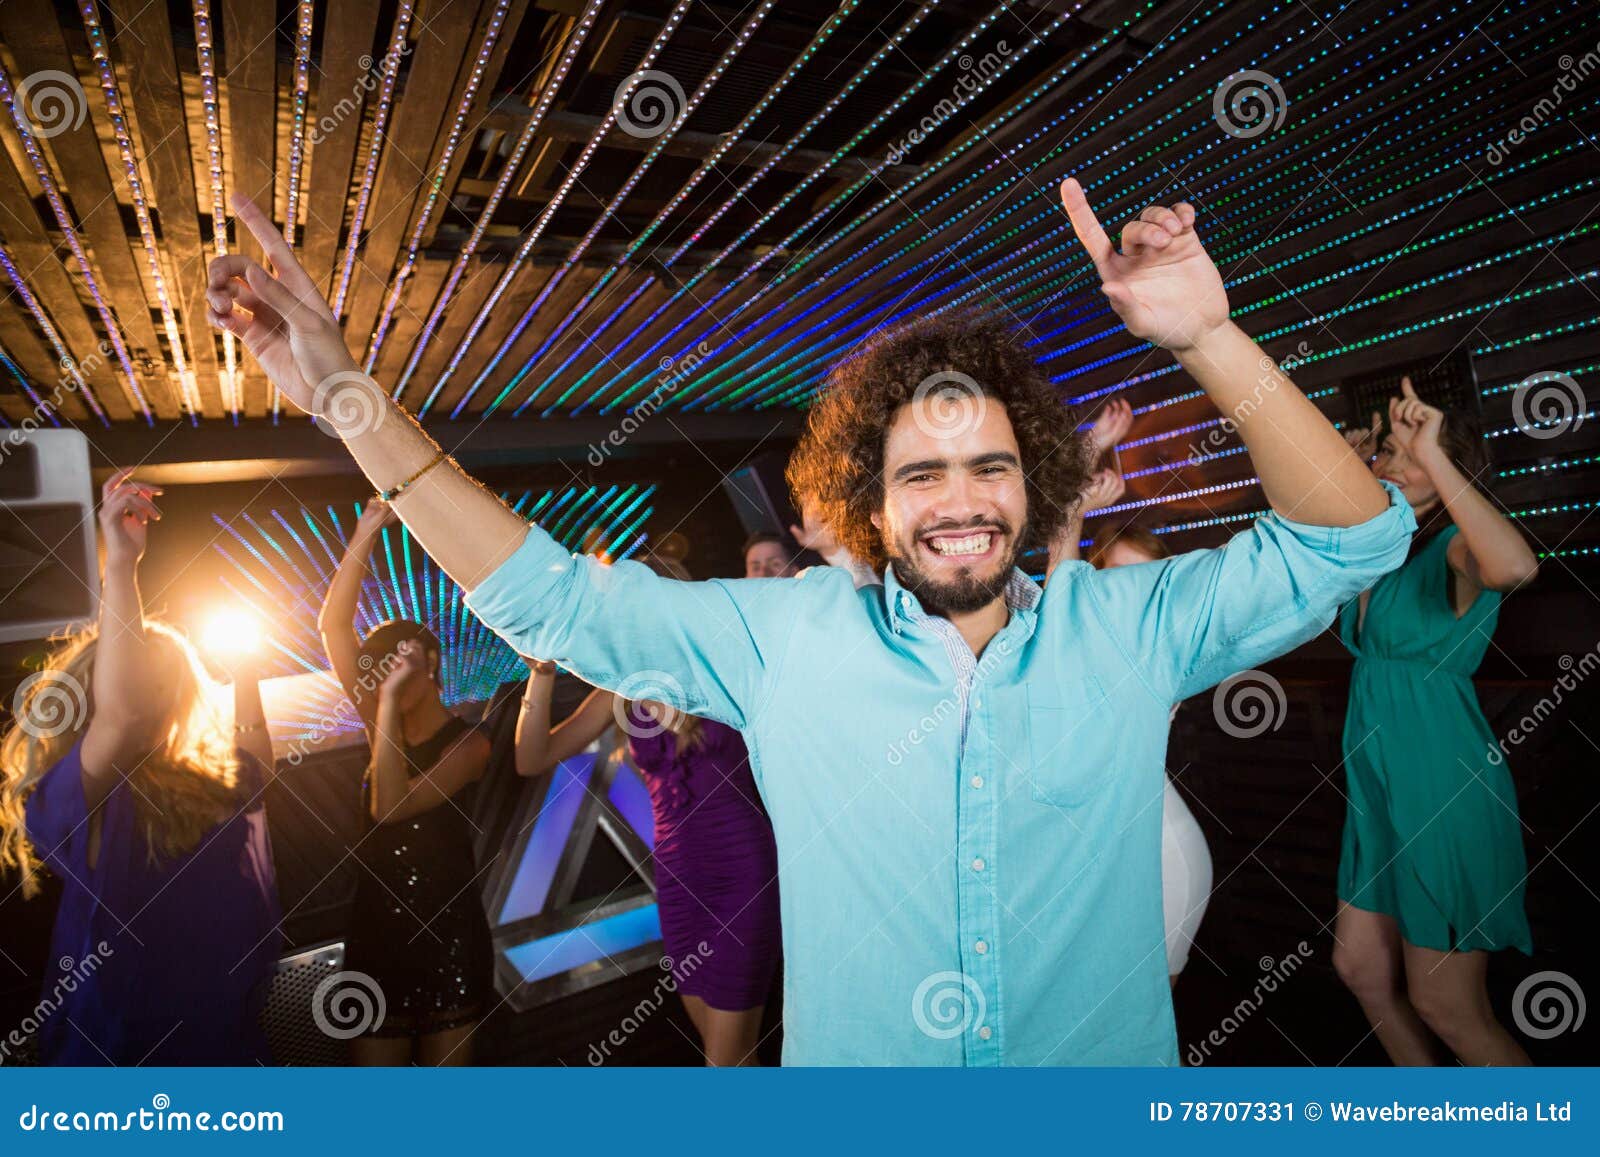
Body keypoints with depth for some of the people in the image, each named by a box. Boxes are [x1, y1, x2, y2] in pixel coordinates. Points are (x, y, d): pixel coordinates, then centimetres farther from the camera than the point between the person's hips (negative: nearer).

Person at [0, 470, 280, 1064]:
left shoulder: (208, 781, 4)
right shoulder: (70, 801, -17)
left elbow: (255, 744, 26)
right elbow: (120, 717, -37)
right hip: (123, 1054, -7)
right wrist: (120, 563, -35)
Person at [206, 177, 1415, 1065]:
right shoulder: (788, 636, -9)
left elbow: (1349, 536, -11)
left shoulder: (1126, 627, -8)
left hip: (1109, 1103, 1)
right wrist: (351, 397, -12)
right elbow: (551, 597, -8)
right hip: (855, 1101, 0)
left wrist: (1207, 338, -25)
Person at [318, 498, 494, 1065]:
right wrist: (366, 532, -11)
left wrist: (391, 697, -24)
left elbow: (391, 805, -25)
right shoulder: (384, 726, 3)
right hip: (376, 930, 5)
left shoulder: (467, 743, -10)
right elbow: (333, 625, -3)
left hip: (447, 934, -4)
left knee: (446, 1061, 7)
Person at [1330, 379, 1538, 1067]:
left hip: (1447, 793, -8)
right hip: (1379, 793, 8)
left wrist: (1432, 455, -32)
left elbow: (1515, 567, -36)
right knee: (1361, 970, 17)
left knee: (1445, 1008, 2)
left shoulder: (1455, 548, -13)